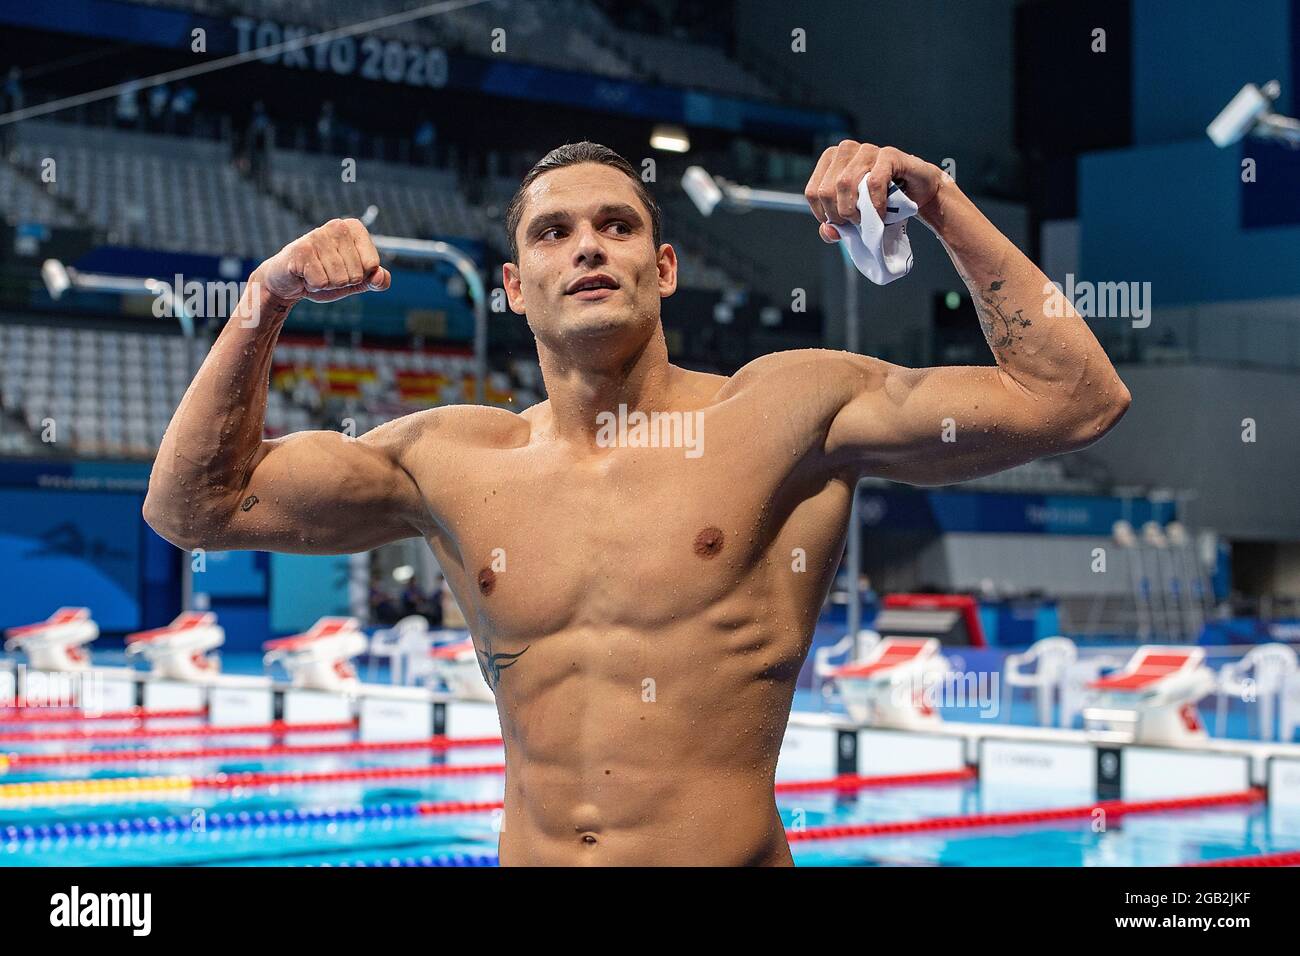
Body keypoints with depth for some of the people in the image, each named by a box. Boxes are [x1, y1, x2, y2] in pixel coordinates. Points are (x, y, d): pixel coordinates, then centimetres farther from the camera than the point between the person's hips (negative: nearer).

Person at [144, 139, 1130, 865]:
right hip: (526, 852, 3)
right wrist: (265, 302, 1)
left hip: (731, 853, -3)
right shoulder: (450, 461, 7)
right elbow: (196, 504, 10)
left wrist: (938, 200, -8)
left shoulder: (784, 411, -1)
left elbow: (1073, 399, -4)